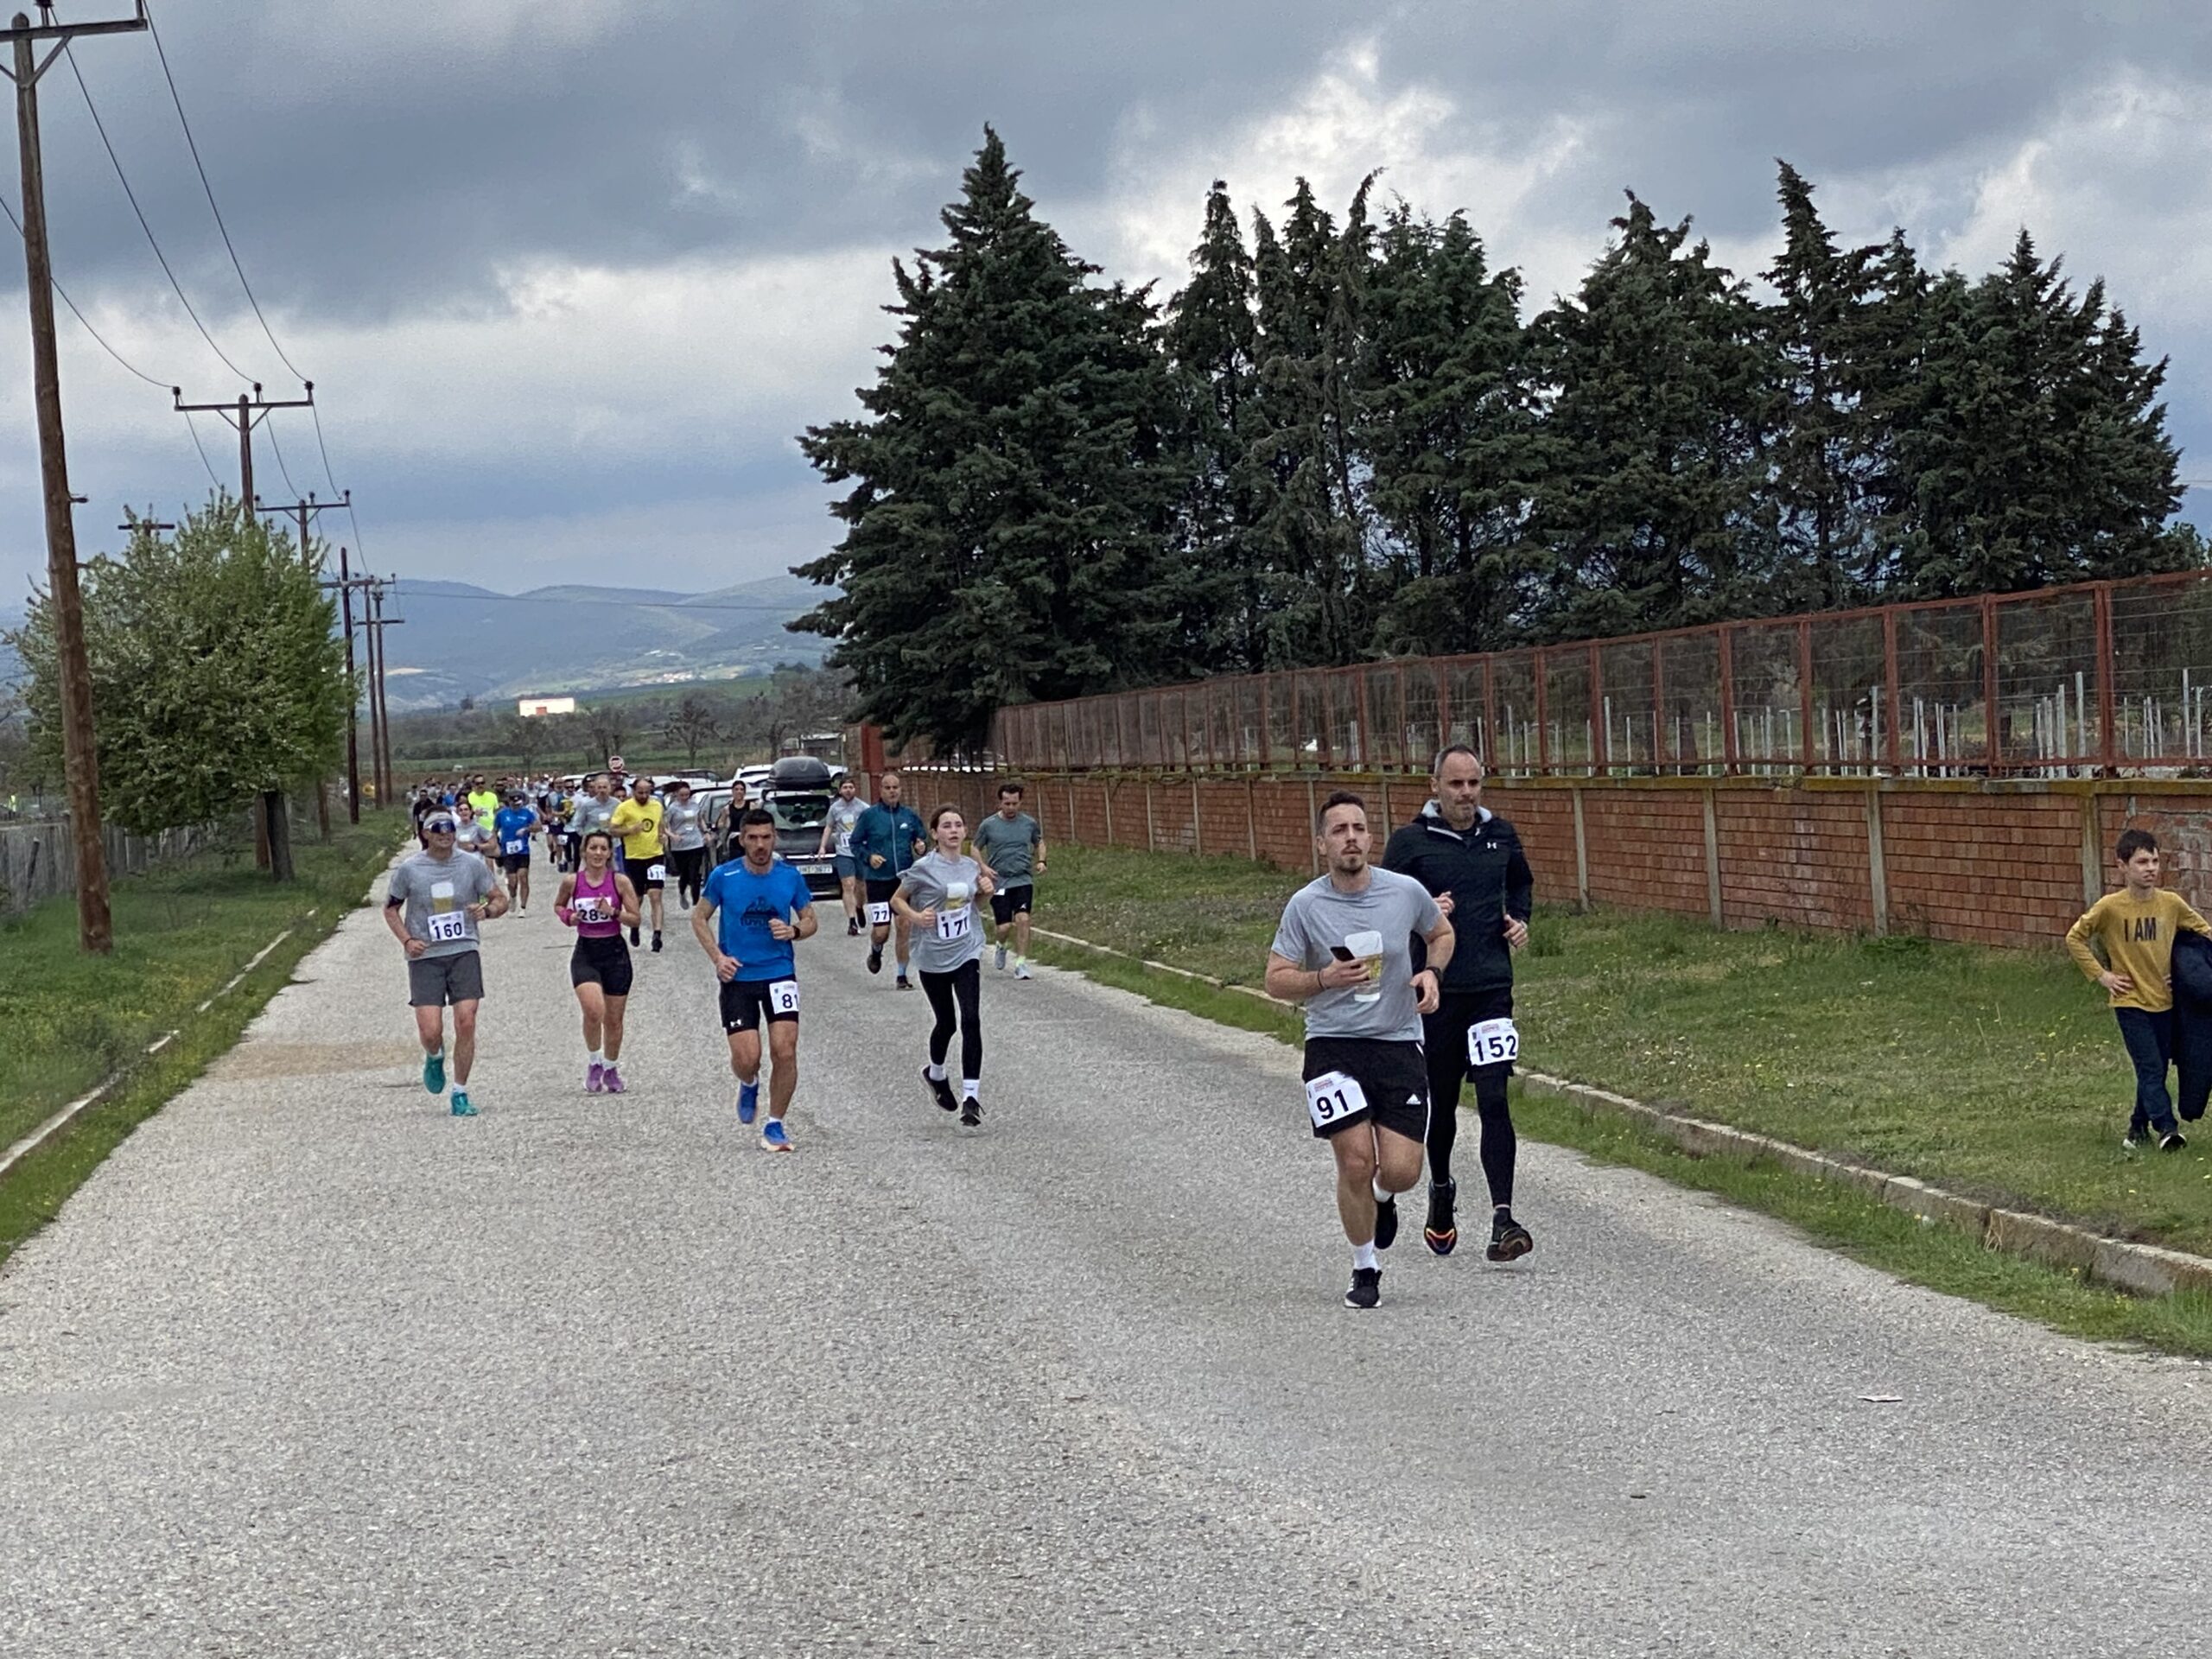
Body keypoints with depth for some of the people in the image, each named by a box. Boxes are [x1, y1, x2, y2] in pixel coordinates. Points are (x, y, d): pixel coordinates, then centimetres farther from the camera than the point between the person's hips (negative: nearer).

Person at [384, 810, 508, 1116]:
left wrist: (486, 910, -14)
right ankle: (435, 1058, 29)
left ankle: (460, 1093, 8)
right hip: (425, 956, -1)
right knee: (430, 1031, -9)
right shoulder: (409, 869, -1)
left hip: (464, 952, 1)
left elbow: (500, 900, 10)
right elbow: (391, 908, 11)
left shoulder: (473, 864, 2)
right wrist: (406, 940, -5)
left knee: (466, 1023, -7)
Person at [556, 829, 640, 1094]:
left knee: (613, 1019, 9)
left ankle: (611, 1069, 31)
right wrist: (568, 917, -4)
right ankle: (593, 1064, 0)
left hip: (614, 952, 1)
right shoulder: (572, 882, -2)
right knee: (594, 1010, -22)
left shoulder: (620, 882, -5)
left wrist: (612, 912, -17)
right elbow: (558, 905, 17)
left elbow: (635, 919, -1)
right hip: (585, 953, -1)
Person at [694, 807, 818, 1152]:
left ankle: (775, 1124, 7)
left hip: (780, 972, 1)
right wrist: (718, 957, -7)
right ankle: (749, 1085, 31)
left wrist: (794, 931, -13)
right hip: (738, 977, -1)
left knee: (785, 1052, -10)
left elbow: (810, 921, 11)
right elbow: (699, 918, 7)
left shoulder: (790, 877, -1)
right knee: (746, 1058, -7)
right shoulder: (723, 876, -5)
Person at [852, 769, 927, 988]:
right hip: (878, 881, -2)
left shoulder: (909, 815, 6)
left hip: (905, 879, 2)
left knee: (905, 926, -1)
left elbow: (921, 839, 17)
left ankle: (902, 975, 11)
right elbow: (855, 843, 4)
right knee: (881, 931, -5)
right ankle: (876, 952, 32)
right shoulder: (869, 815, -2)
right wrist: (868, 857, -13)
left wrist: (922, 847, -6)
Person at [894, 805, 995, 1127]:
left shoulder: (970, 866, 4)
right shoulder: (923, 868, -9)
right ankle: (935, 1074, 43)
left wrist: (986, 890, 1)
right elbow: (897, 900, -1)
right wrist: (916, 916, -20)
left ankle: (971, 1096, -13)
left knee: (971, 1021, -13)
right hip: (933, 957, -2)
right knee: (946, 1023, 11)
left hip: (967, 953, 2)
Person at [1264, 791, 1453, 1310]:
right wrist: (1325, 979, -18)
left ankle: (1382, 1198, 35)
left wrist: (1431, 972, -1)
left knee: (1400, 1171, -5)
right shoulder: (1305, 906, -6)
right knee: (1356, 1161, -10)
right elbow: (1276, 980, -1)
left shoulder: (1406, 891, -2)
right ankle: (1365, 1268, 13)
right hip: (1333, 1046, -1)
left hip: (1399, 1044, 1)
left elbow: (1442, 934, 18)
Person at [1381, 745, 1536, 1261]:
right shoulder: (1410, 842, -4)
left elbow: (1522, 884, 26)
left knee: (1494, 1099, -10)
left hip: (1492, 989, 1)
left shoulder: (1500, 835, 7)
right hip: (1436, 991, -1)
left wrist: (1520, 919, 7)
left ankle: (1502, 1221, -15)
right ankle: (1441, 1191, 39)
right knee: (1441, 1103, 12)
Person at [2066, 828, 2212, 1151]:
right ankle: (2167, 1129, -16)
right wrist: (2101, 975, -5)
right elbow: (2075, 939, -1)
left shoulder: (2171, 903, -2)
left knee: (2156, 1070, 11)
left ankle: (2139, 1127, 26)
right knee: (2151, 1069, -13)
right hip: (2130, 1002, -4)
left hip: (2165, 1000, 4)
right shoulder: (2110, 907, -11)